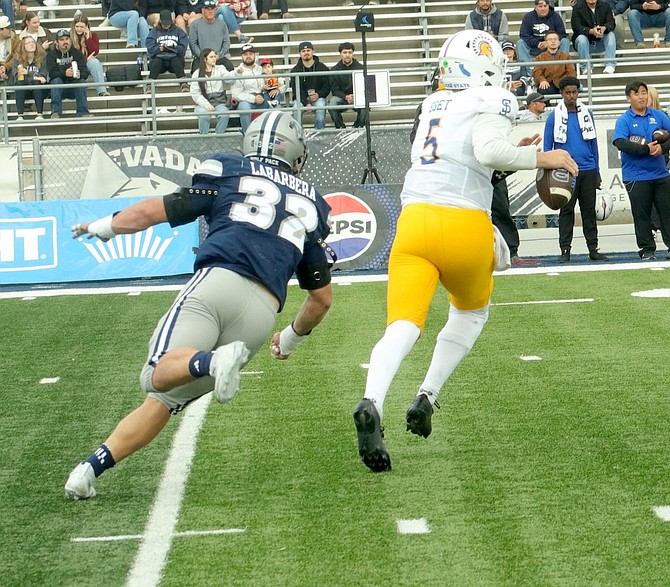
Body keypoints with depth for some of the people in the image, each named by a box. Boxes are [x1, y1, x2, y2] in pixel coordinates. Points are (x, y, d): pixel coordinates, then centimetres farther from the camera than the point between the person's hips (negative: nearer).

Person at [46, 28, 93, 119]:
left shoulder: (77, 53, 5)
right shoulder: (51, 55, 2)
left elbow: (85, 72, -8)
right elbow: (52, 73, -15)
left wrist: (79, 75, -33)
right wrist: (64, 73, -36)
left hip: (73, 88, 1)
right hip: (58, 88, -1)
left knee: (81, 81, -27)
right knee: (56, 80, -30)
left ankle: (83, 111, -31)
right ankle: (56, 112, -35)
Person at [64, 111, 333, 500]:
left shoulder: (228, 175, 19)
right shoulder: (311, 206, 27)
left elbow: (152, 211, 19)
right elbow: (322, 298, 27)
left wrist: (103, 227, 38)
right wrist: (293, 339, 45)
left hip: (218, 281, -3)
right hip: (262, 314, 3)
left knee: (161, 376, -19)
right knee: (166, 399, 7)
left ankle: (215, 361, -48)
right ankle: (92, 467, -8)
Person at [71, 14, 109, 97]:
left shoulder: (93, 35, 3)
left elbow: (95, 53, -9)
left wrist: (88, 37, -13)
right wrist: (86, 58, -13)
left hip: (89, 62, 2)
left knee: (95, 62, -33)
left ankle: (102, 90, -41)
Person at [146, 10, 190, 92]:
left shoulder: (178, 31, 15)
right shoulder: (154, 32, 15)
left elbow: (183, 48, 2)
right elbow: (150, 48, 0)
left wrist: (174, 48, -18)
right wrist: (160, 48, -19)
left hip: (174, 57, 0)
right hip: (159, 57, 0)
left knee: (176, 60, -34)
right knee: (156, 61, -33)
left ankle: (184, 83, -46)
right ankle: (150, 85, -45)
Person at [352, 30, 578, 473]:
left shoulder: (434, 105, 22)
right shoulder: (491, 103, 1)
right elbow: (488, 151, -16)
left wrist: (515, 154, 28)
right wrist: (541, 158, -4)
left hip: (415, 220, 4)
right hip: (464, 225, -4)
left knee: (403, 326, -10)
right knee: (472, 312, 25)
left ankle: (372, 405, -38)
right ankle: (427, 398, 11)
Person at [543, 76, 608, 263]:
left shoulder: (587, 114, 9)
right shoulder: (554, 117, 0)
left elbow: (593, 143, 14)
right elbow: (548, 147, 3)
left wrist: (597, 172, 12)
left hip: (588, 171, 3)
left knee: (589, 210, 6)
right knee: (566, 211, -1)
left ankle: (593, 249, 10)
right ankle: (565, 250, 2)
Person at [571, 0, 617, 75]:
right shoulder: (577, 8, -5)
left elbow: (611, 23, -7)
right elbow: (576, 27, -17)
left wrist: (604, 28, -33)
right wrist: (591, 31, -37)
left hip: (601, 43, 2)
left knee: (611, 34, -25)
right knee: (581, 38, -32)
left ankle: (610, 65, -35)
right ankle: (585, 68, -37)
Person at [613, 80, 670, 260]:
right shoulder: (624, 120, -3)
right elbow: (620, 143, -18)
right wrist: (646, 149, -23)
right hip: (636, 176, -3)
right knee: (642, 215, 2)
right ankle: (647, 250, 8)